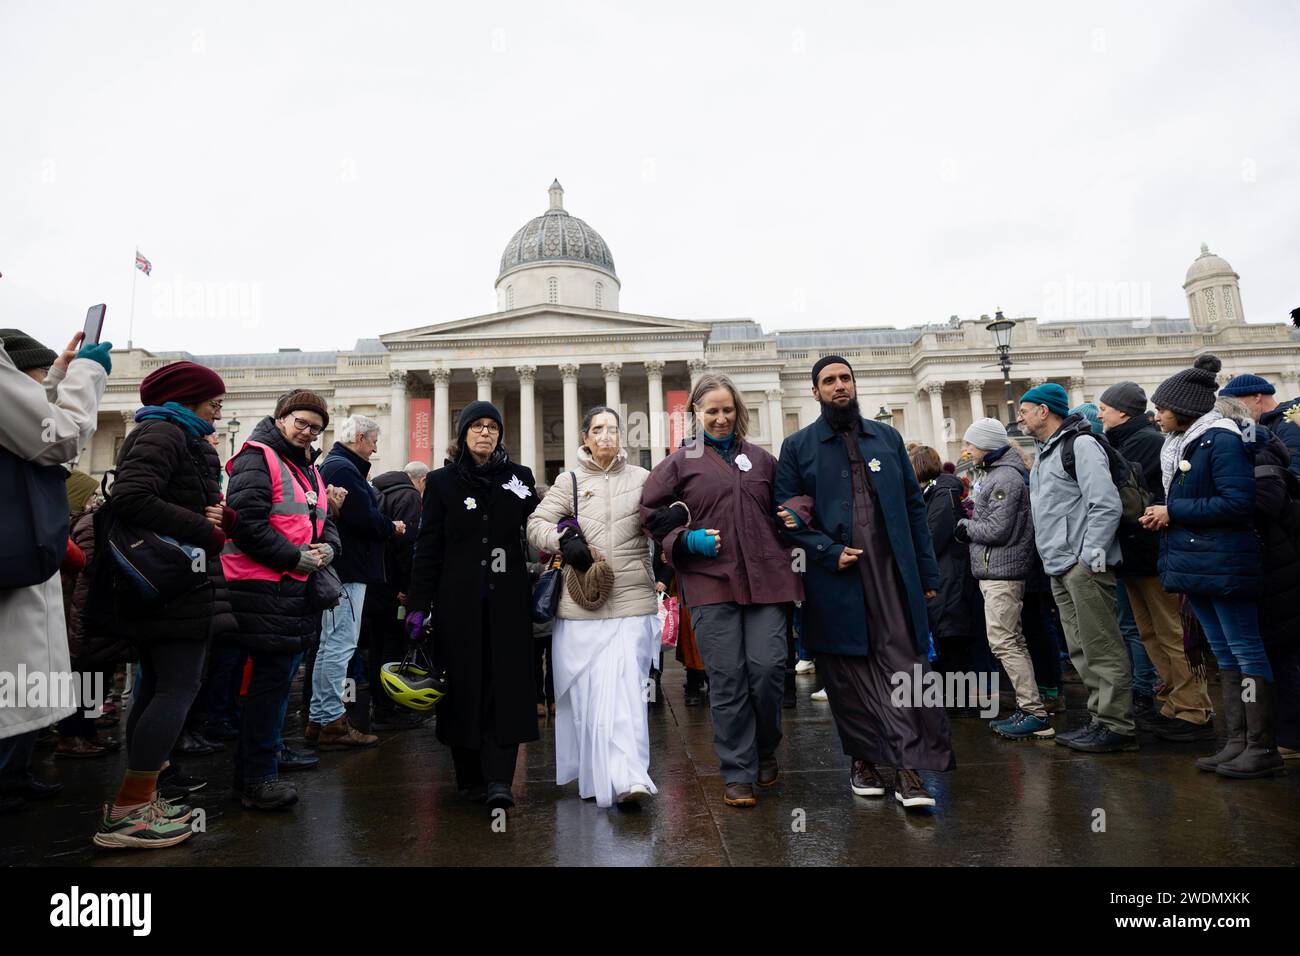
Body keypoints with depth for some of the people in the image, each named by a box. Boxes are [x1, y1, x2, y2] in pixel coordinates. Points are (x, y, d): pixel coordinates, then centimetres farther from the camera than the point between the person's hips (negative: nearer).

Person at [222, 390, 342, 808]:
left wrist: (327, 547, 1)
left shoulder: (309, 469, 20)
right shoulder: (257, 459, -9)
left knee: (283, 672, 20)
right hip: (265, 588, -10)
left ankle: (269, 749, 36)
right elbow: (247, 522, -20)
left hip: (296, 588, 10)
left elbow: (325, 521, 23)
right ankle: (256, 778, 1)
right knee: (272, 676, -8)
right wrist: (296, 558, -17)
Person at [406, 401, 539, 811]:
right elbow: (427, 548, 3)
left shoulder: (519, 477, 8)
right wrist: (418, 605, -2)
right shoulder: (442, 482, 6)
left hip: (508, 603, 1)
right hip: (458, 603, 0)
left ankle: (499, 780, -3)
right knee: (463, 687, 5)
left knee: (505, 687, -4)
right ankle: (470, 777, 18)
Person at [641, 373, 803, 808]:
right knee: (727, 679, 1)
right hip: (710, 582, -2)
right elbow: (652, 514, 8)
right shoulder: (680, 462, 8)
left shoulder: (760, 458, 17)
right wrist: (688, 539, -6)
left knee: (768, 667, -4)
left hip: (765, 580, 2)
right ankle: (737, 773, 15)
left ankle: (765, 750, 25)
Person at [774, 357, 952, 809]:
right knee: (848, 674, 7)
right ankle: (863, 759, 23)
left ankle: (908, 767, 3)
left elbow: (914, 506, 13)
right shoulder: (797, 446, 6)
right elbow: (788, 513, 1)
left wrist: (928, 571, 8)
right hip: (835, 578, -1)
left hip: (892, 572, 2)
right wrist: (828, 551, -12)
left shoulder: (887, 437, 13)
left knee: (904, 665, -4)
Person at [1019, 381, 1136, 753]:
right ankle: (1101, 718, 22)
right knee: (1082, 651, 13)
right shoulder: (1044, 453, 20)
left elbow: (1107, 505, -16)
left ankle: (1118, 726, 4)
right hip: (1060, 569, 10)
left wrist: (1090, 555, -18)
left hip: (1084, 566, -10)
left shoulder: (1080, 444, -8)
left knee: (1102, 648, -4)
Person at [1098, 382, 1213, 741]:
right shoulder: (1125, 442, 15)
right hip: (1135, 553, 10)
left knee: (1172, 634, -4)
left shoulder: (1146, 441, -13)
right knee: (1150, 633, 15)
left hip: (1152, 552, -10)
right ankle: (1170, 700, 24)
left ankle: (1192, 713, 3)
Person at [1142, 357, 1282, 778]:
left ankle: (1262, 748, 7)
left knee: (1245, 649, -2)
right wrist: (1164, 516, 2)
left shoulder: (1222, 440, -12)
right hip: (1195, 565, 9)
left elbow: (1237, 503, -20)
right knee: (1224, 653, 13)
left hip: (1223, 564, -9)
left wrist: (1174, 512, -15)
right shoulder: (1179, 446, 14)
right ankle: (1237, 741, 21)